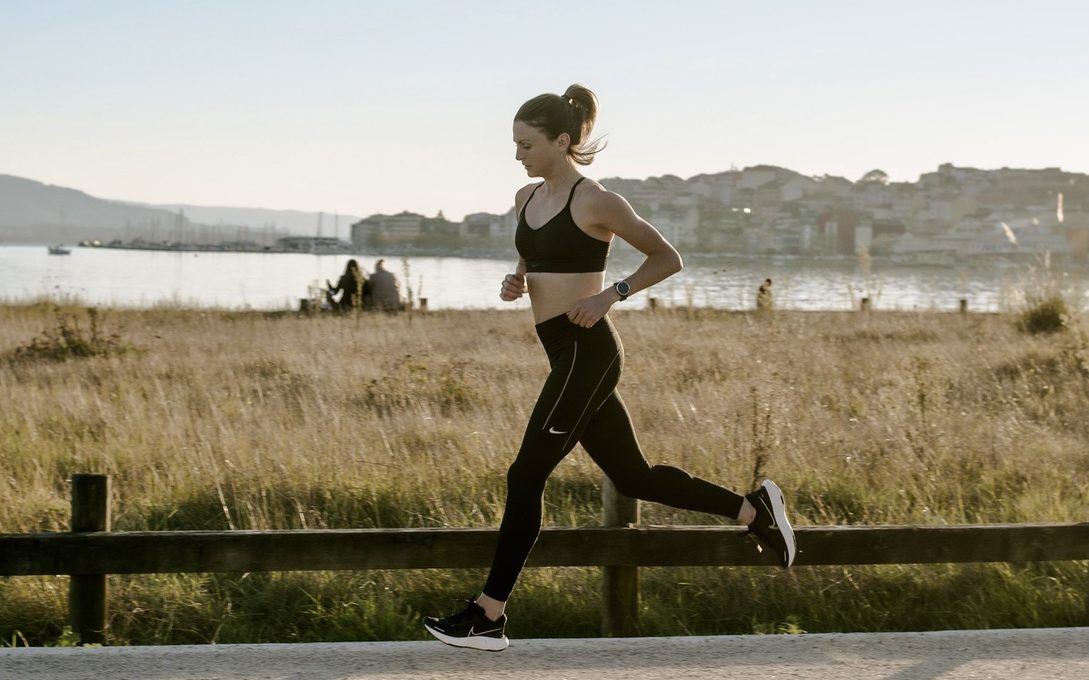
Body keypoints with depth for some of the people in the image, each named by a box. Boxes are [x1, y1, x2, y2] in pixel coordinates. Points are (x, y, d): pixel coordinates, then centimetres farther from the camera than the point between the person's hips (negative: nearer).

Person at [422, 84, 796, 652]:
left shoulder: (595, 203, -11)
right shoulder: (527, 199, 13)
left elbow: (667, 258, -5)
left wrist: (611, 295, -17)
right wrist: (517, 283, 6)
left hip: (586, 351, -9)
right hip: (567, 356, 9)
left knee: (526, 476, -8)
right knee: (632, 476, 13)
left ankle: (489, 615, -3)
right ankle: (753, 509, 25)